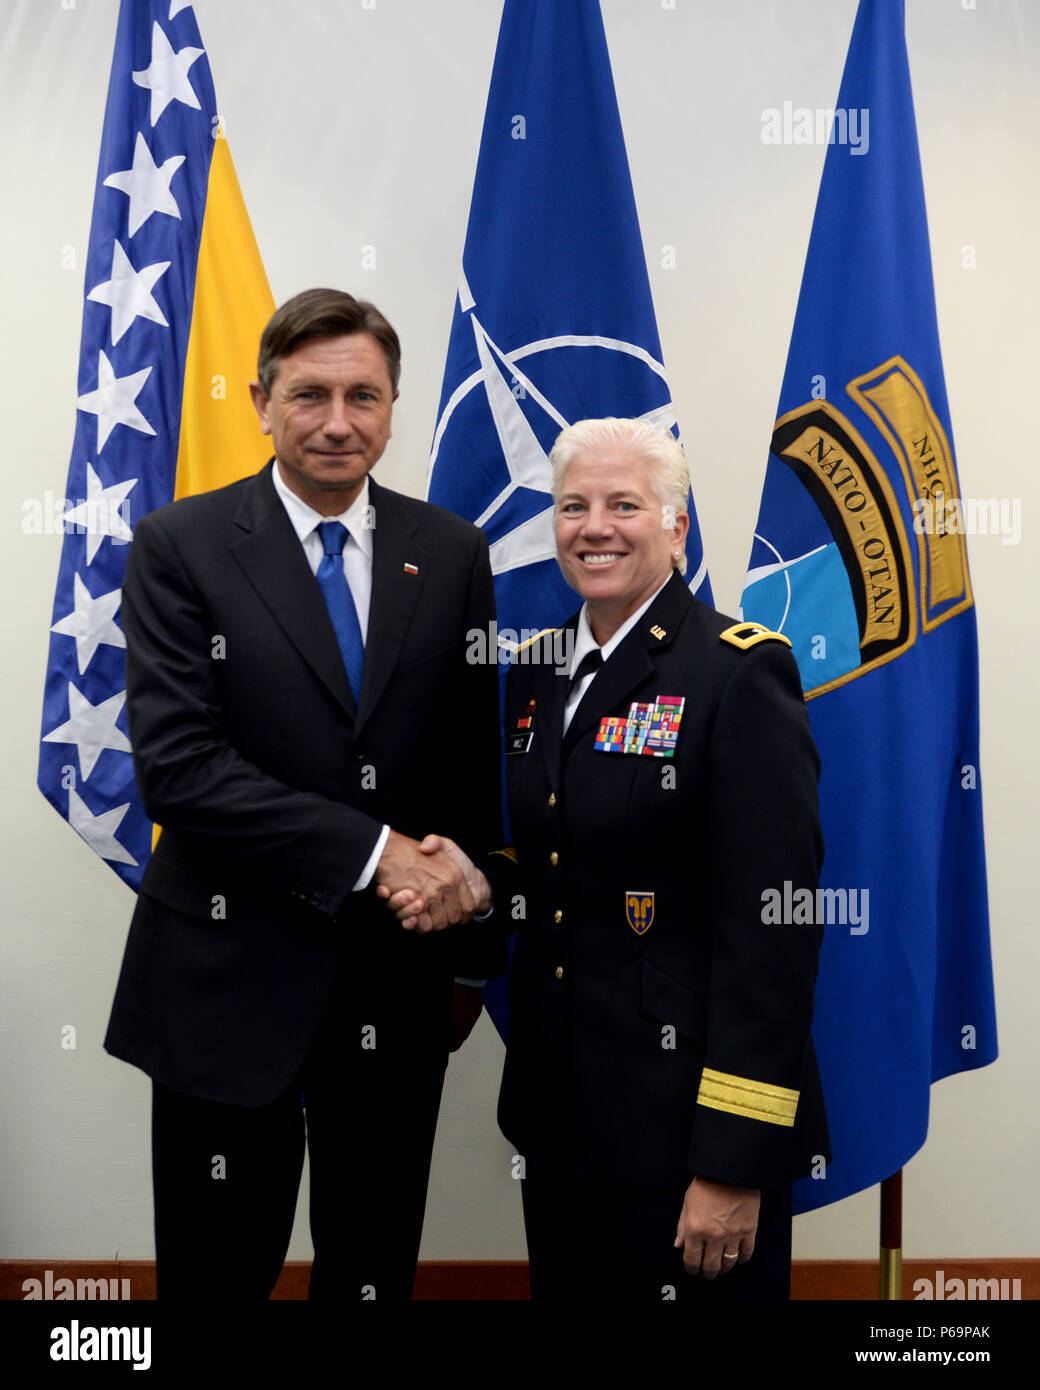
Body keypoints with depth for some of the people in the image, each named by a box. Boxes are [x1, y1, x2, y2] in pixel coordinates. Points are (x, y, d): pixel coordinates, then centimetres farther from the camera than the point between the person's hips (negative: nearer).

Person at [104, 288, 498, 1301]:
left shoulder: (451, 555, 3)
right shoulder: (181, 548, -6)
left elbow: (476, 765, 7)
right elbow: (175, 765, -16)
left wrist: (470, 955, 10)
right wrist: (375, 852, -21)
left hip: (398, 988, 3)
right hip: (229, 980, -2)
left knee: (375, 1273, 19)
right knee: (218, 1275, 14)